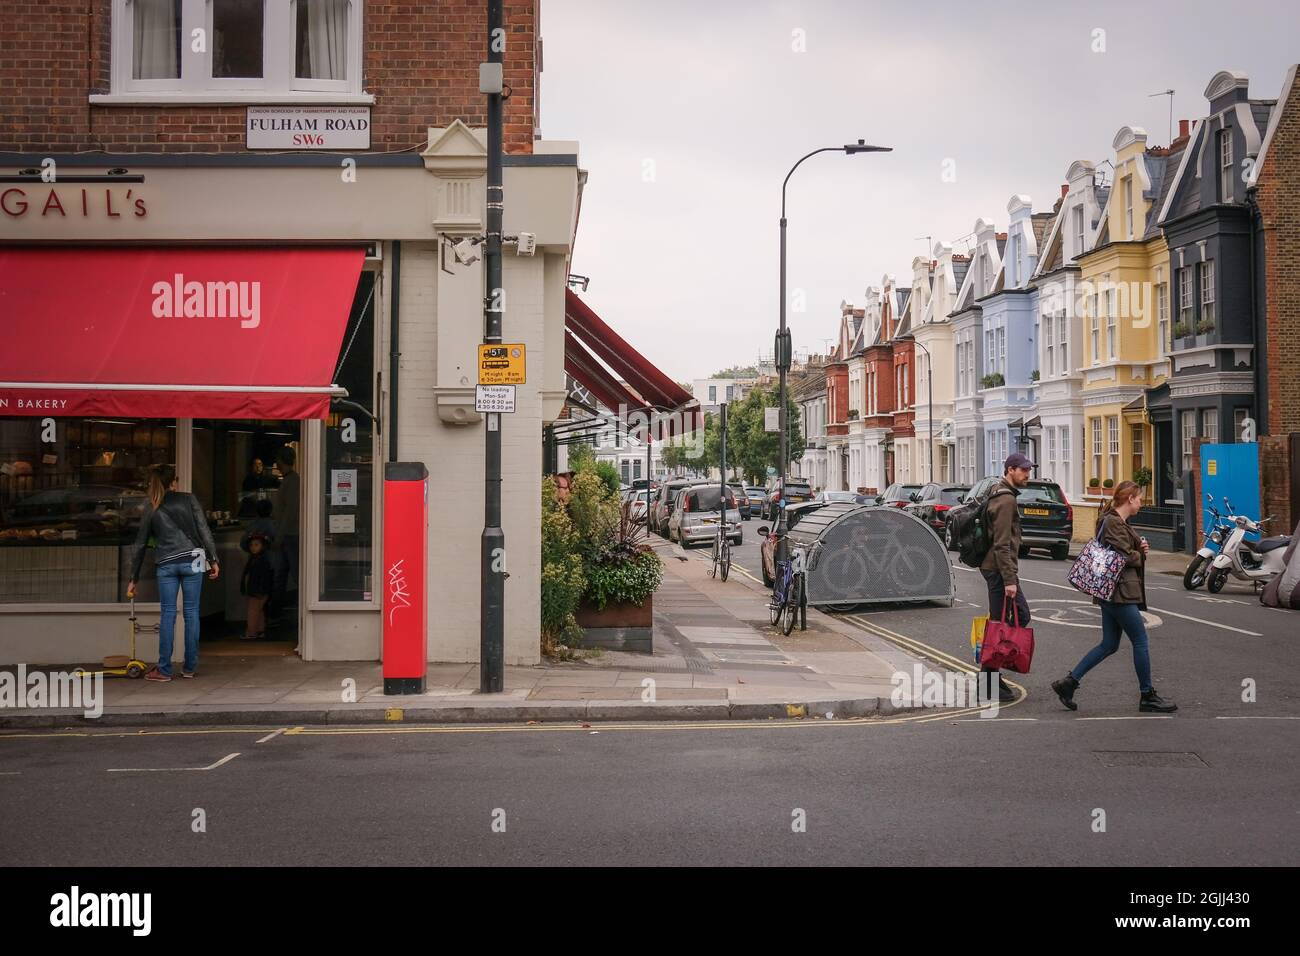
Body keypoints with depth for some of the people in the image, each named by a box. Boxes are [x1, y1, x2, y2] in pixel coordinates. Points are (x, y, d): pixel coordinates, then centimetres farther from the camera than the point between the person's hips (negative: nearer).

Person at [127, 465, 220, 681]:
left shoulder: (151, 508, 10)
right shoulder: (188, 500, 5)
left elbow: (140, 545, 13)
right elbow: (204, 531, -2)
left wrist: (133, 578, 18)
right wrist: (213, 559, 1)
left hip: (166, 564, 1)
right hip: (191, 561, -1)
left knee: (168, 614, 4)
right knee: (191, 612, 5)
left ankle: (164, 669, 4)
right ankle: (190, 667, 10)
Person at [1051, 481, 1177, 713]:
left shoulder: (1118, 522, 19)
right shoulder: (1113, 522, -14)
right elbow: (1126, 556, -20)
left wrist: (1140, 550, 2)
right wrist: (1141, 555, 0)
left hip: (1111, 592, 11)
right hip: (1119, 592, -11)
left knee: (1109, 645, 11)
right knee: (1140, 641, -1)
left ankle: (1069, 682, 9)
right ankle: (1147, 697, 7)